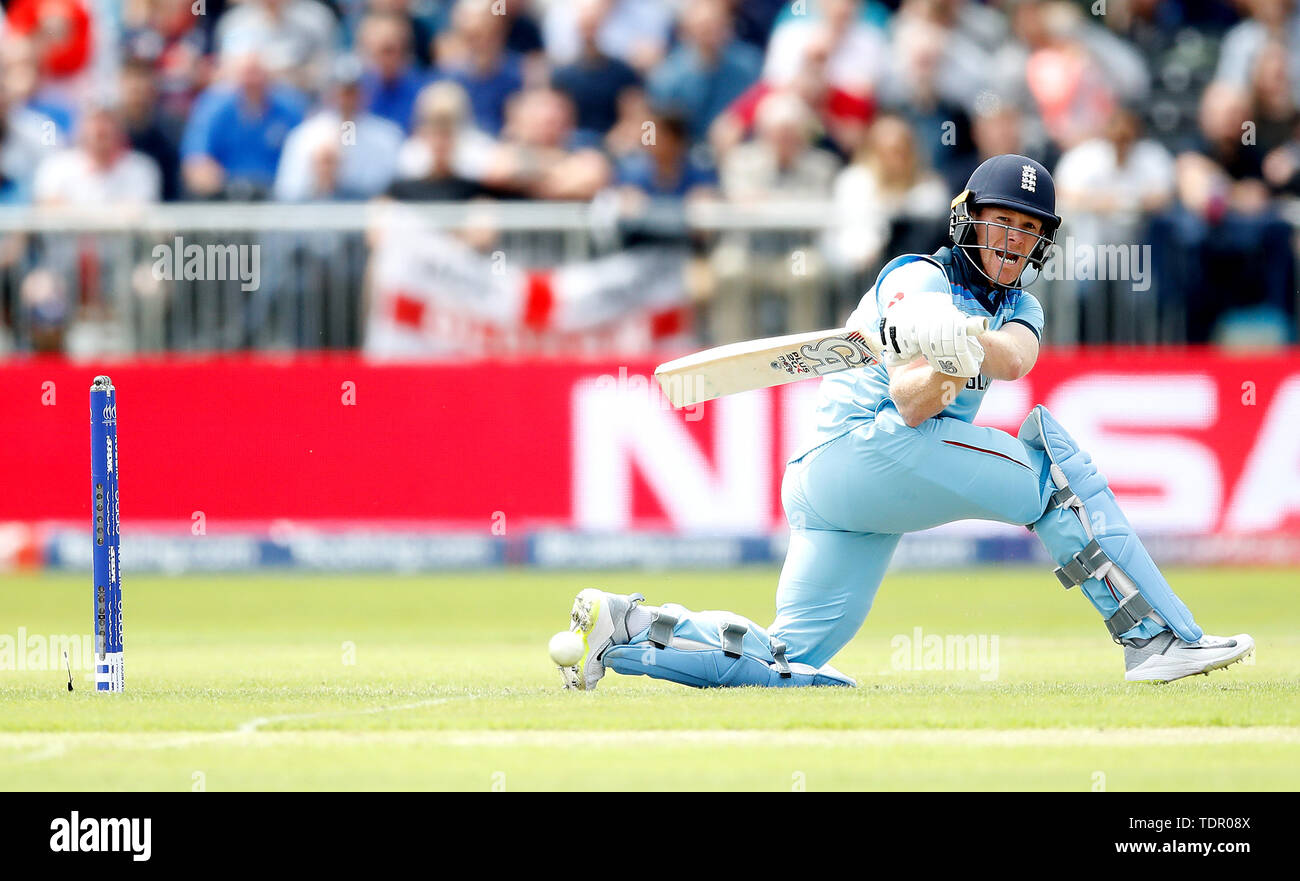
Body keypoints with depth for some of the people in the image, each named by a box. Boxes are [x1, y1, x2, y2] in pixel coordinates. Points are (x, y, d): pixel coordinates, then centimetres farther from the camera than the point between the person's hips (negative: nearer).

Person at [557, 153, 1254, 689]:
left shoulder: (1018, 305, 16)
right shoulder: (920, 281, -6)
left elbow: (1016, 357, -11)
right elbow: (909, 408, -19)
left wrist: (961, 345, -31)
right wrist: (937, 371, -39)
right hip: (861, 444, -8)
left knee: (795, 665, 5)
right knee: (1050, 459, -17)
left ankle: (624, 629, 4)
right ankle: (1157, 640, -23)